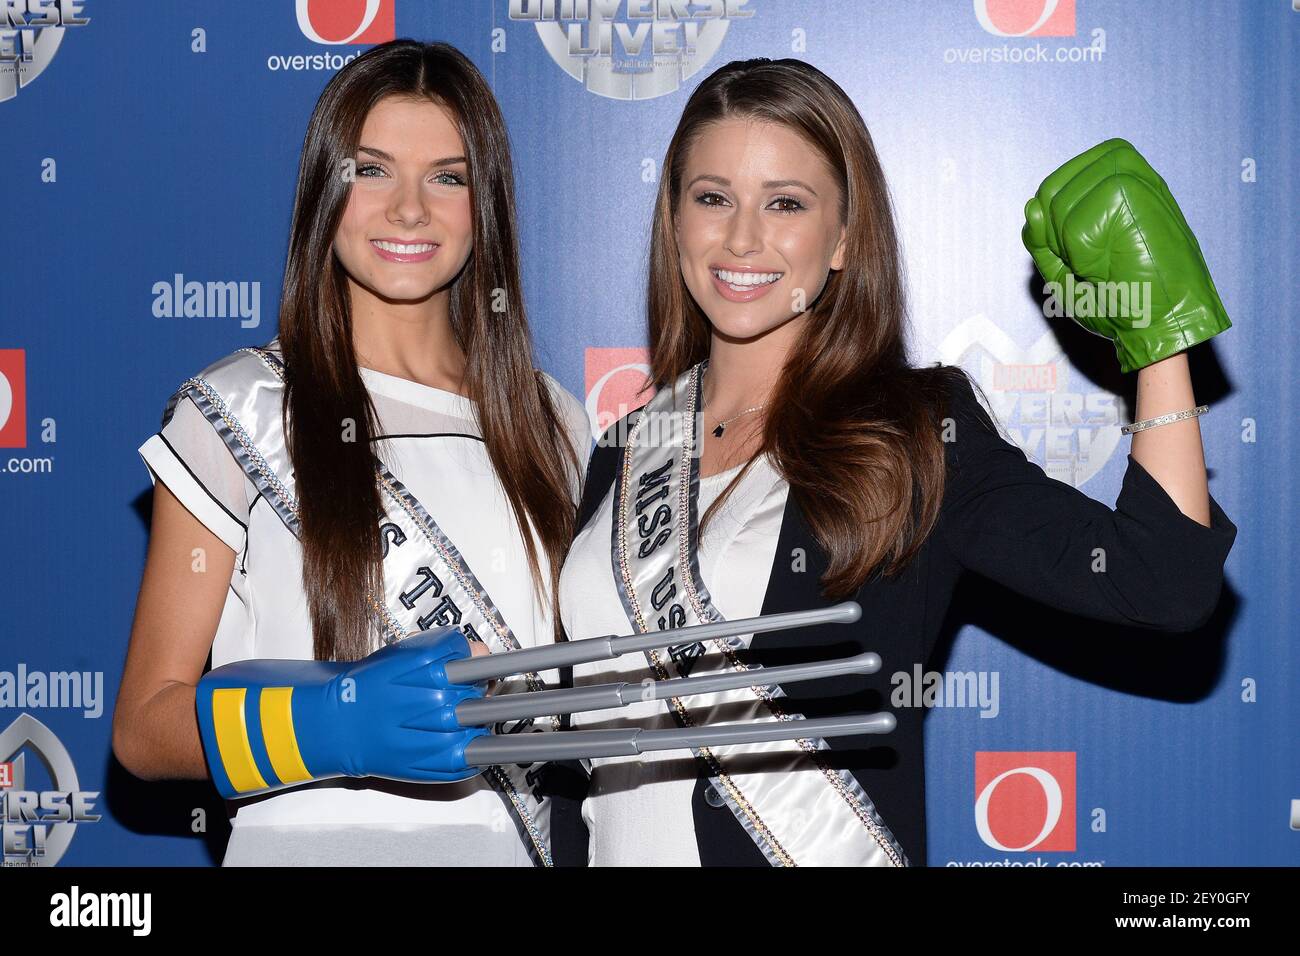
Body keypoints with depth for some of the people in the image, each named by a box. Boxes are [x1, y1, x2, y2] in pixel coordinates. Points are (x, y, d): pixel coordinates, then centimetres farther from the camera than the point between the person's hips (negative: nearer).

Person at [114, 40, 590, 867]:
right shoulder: (240, 412, -10)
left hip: (519, 842, 4)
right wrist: (341, 722, -25)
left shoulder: (549, 421, 3)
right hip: (310, 843, -3)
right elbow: (145, 727, -11)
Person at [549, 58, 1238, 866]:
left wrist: (1162, 313, -18)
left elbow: (1166, 579, -21)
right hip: (625, 848, 4)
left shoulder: (916, 433, -8)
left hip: (829, 851, -4)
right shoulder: (625, 452, 4)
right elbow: (581, 738, 9)